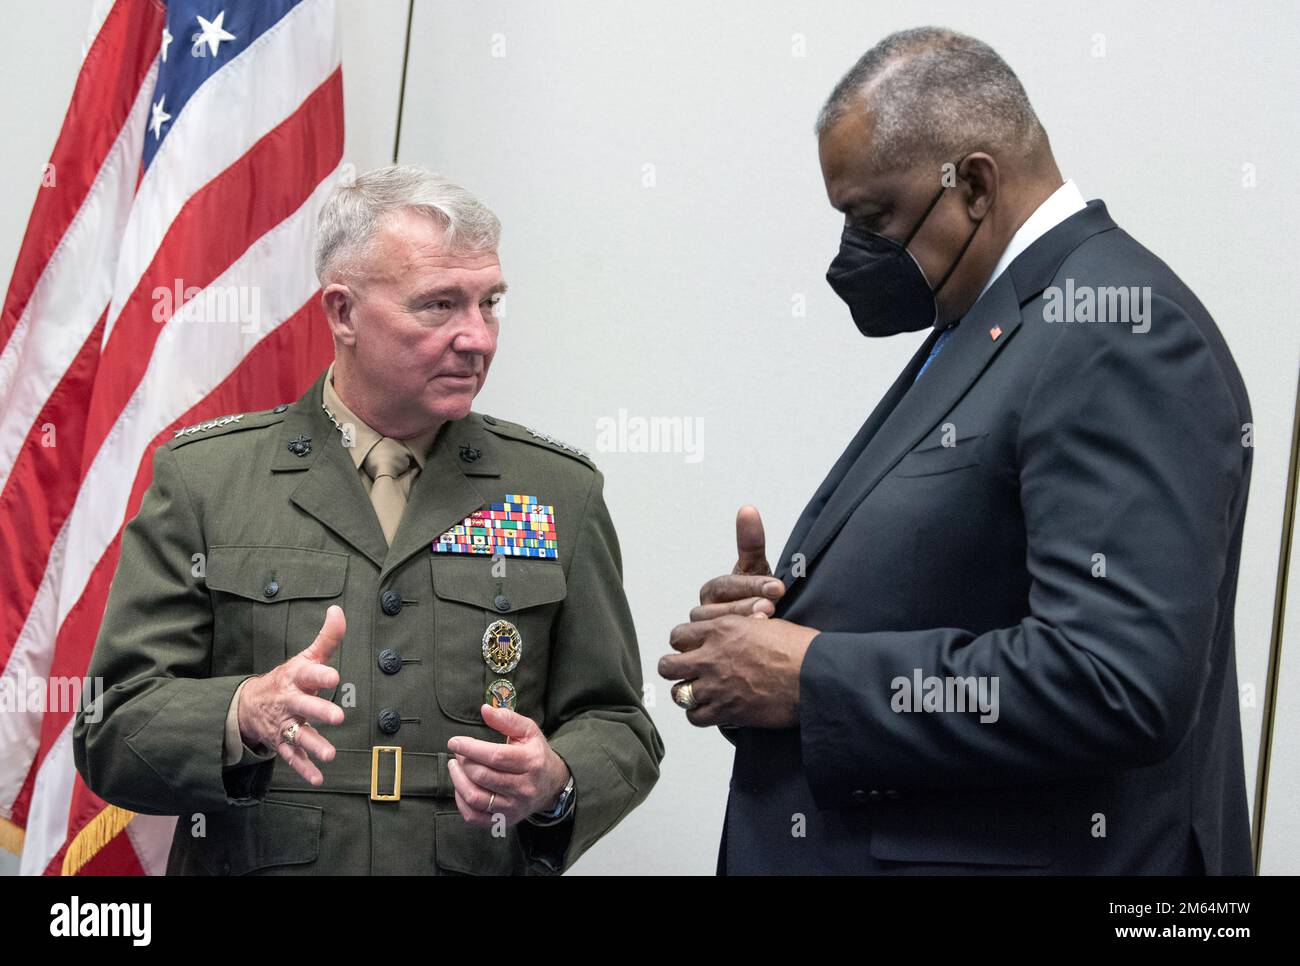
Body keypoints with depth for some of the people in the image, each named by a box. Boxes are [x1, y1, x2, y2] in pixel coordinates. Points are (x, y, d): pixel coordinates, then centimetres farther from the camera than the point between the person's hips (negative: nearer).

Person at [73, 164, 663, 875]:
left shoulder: (561, 491, 7)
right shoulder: (202, 477, 3)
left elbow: (620, 732, 9)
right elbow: (111, 734, 0)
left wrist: (554, 784, -11)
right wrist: (245, 716, -17)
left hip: (488, 863, 1)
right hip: (252, 860, 0)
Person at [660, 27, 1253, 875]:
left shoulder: (1112, 328, -17)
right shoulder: (981, 326, 12)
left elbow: (1116, 682, -27)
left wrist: (809, 677, -21)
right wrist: (780, 611, -2)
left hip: (1003, 852, -8)